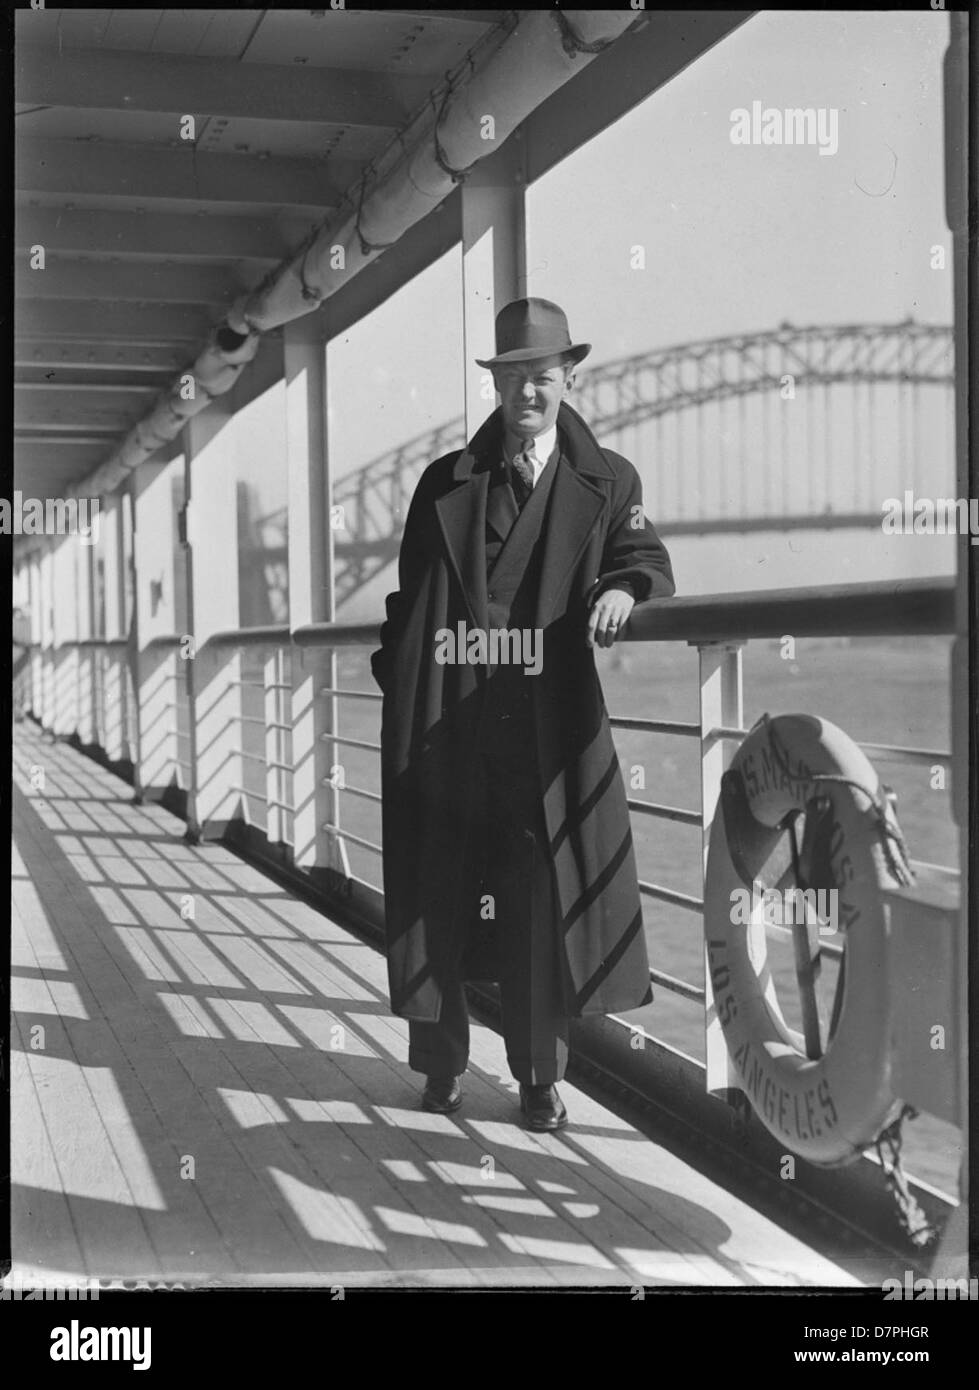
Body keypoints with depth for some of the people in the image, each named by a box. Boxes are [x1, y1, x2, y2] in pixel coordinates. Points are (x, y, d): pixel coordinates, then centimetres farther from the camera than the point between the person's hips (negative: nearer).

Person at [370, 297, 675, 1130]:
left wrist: (625, 590, -21)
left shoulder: (606, 482, 9)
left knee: (546, 897, 0)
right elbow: (409, 593, 11)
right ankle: (441, 1062, 20)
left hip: (551, 727, -1)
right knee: (439, 895, 5)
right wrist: (395, 679, 3)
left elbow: (647, 558, 2)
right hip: (445, 726, 1)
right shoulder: (447, 483, 10)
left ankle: (541, 1075, 13)